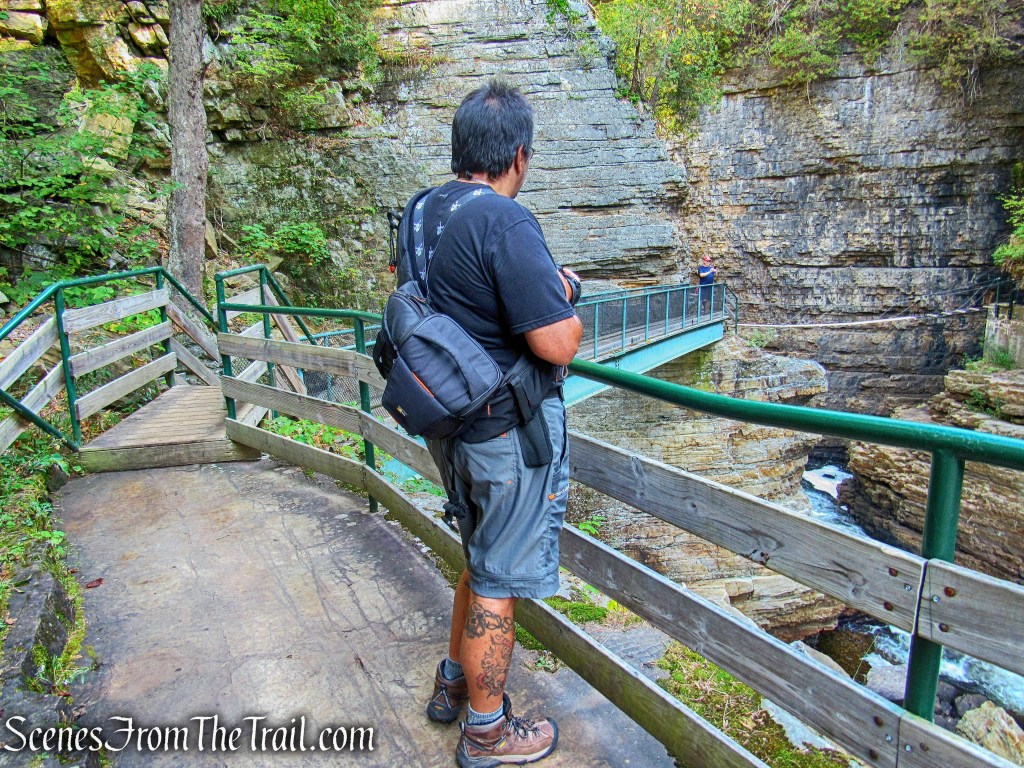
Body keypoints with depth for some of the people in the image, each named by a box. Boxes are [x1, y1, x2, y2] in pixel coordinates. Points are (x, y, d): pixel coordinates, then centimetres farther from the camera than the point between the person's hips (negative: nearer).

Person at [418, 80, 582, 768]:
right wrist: (566, 295, -5)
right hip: (512, 433, -8)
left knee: (482, 556, 26)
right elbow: (559, 344, -26)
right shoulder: (505, 221, -22)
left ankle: (455, 681, 45)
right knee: (499, 579, 9)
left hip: (451, 424, 9)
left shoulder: (425, 212, 6)